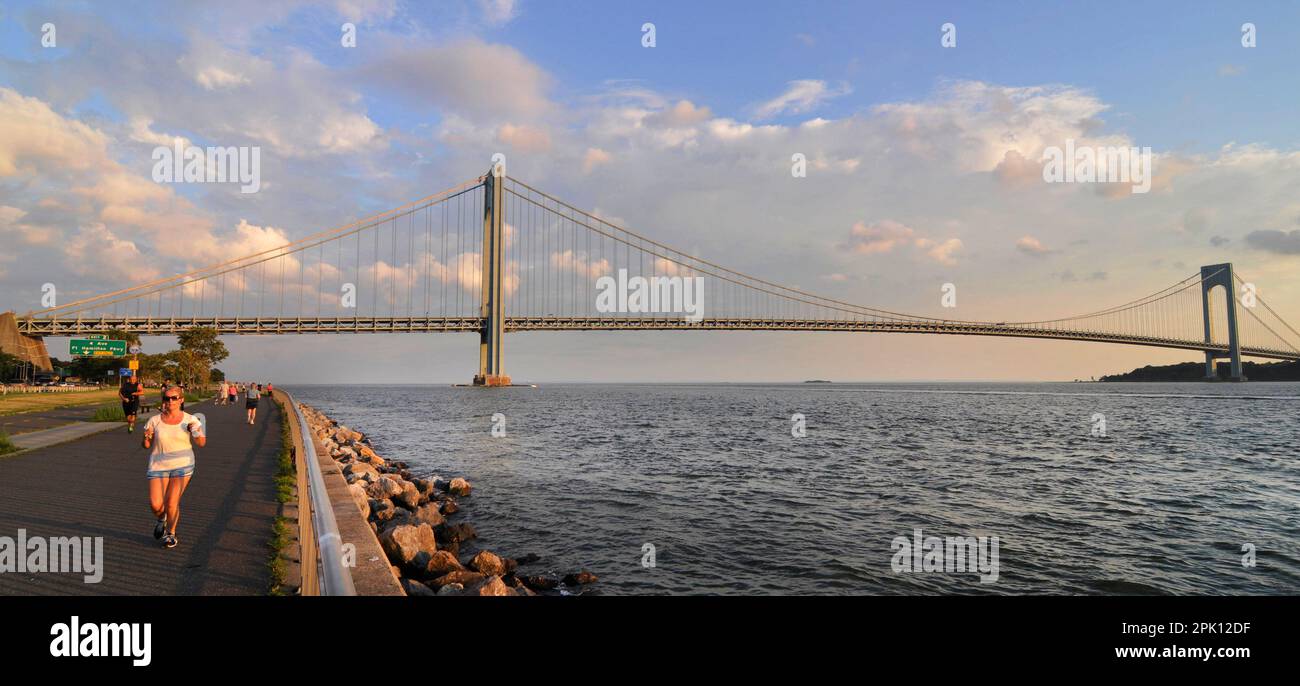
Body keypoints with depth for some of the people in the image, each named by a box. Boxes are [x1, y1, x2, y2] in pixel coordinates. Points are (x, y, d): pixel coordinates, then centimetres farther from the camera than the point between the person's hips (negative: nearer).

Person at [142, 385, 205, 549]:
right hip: (159, 466, 2)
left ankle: (171, 533, 18)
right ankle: (162, 519, 30)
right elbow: (146, 446, 8)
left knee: (172, 503, -7)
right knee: (155, 504, -6)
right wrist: (146, 438, -14)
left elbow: (202, 443, -1)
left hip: (182, 466, -1)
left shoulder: (190, 420, -1)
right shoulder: (155, 420, 2)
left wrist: (196, 433, -21)